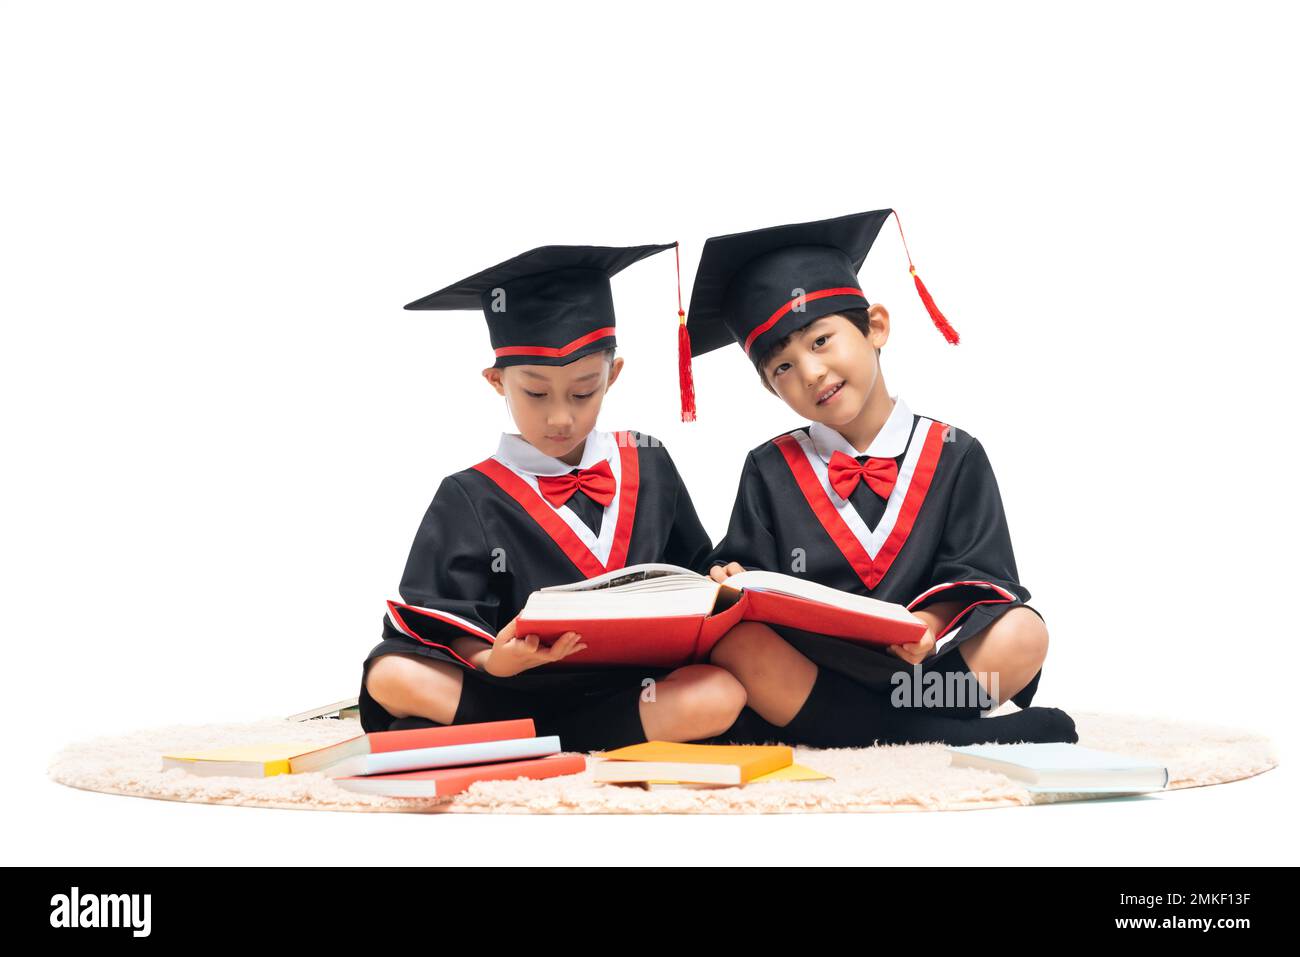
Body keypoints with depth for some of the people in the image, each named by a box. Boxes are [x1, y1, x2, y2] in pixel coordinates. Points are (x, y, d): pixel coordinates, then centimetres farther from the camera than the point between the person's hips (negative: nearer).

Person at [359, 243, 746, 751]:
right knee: (391, 676, -28)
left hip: (629, 684, 3)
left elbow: (692, 574, 22)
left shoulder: (646, 465, 12)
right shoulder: (471, 499, 3)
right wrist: (492, 659, -26)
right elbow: (453, 629, -5)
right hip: (511, 684, -2)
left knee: (722, 695, -30)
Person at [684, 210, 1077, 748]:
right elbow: (744, 570, 10)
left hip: (922, 662, 0)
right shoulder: (769, 471, 13)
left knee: (1021, 634, -27)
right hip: (802, 675, 1)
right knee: (729, 634, -30)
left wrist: (934, 619, -18)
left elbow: (978, 576, 4)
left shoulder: (954, 456, 10)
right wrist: (735, 585, -15)